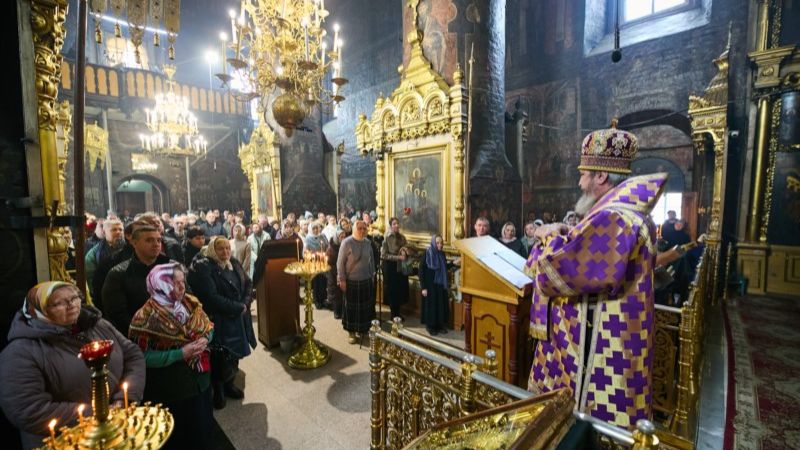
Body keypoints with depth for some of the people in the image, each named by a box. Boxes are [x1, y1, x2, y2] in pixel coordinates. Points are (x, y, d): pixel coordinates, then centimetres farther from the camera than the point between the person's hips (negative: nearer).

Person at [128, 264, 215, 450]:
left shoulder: (190, 303, -2)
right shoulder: (147, 316, -18)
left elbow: (208, 327, 6)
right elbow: (144, 356, -20)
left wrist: (205, 339, -15)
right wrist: (181, 353, -25)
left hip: (199, 379, 5)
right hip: (170, 389, -5)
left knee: (203, 428, 22)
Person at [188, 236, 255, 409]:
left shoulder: (235, 264, 5)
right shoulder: (204, 268, -15)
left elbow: (247, 284, 9)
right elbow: (211, 297, -22)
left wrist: (245, 303, -8)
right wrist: (238, 308, -17)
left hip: (239, 318, 6)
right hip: (218, 320, -6)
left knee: (235, 353, 14)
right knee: (220, 357, 6)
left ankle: (229, 385, 36)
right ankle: (218, 391, 29)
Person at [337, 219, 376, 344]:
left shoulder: (368, 243, 3)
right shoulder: (347, 242, -12)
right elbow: (340, 262, -11)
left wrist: (372, 276, 12)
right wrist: (342, 279, -12)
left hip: (366, 281, 5)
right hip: (351, 281, -4)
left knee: (365, 307, 13)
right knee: (351, 307, 8)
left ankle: (361, 330, 31)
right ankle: (352, 332, 23)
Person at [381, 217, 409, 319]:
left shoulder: (402, 237, 5)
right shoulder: (387, 238, -11)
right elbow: (384, 255, -13)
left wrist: (404, 251, -8)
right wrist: (398, 257, -20)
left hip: (400, 266, 5)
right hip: (390, 267, -5)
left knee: (400, 290, 9)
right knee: (392, 291, 4)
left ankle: (397, 313, 24)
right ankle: (394, 315, 18)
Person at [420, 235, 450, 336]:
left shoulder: (442, 254, 4)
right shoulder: (427, 254, -15)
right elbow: (421, 271, -14)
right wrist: (423, 287, -16)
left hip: (441, 286, 6)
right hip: (430, 285, -6)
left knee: (441, 305, 13)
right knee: (431, 305, 4)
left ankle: (440, 325, 28)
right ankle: (430, 326, 21)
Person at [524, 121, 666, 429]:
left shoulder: (611, 219, -26)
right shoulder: (628, 212, 10)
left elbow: (557, 270, -27)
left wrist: (551, 239, -8)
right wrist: (563, 236, 4)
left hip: (599, 341, -10)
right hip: (613, 334, 11)